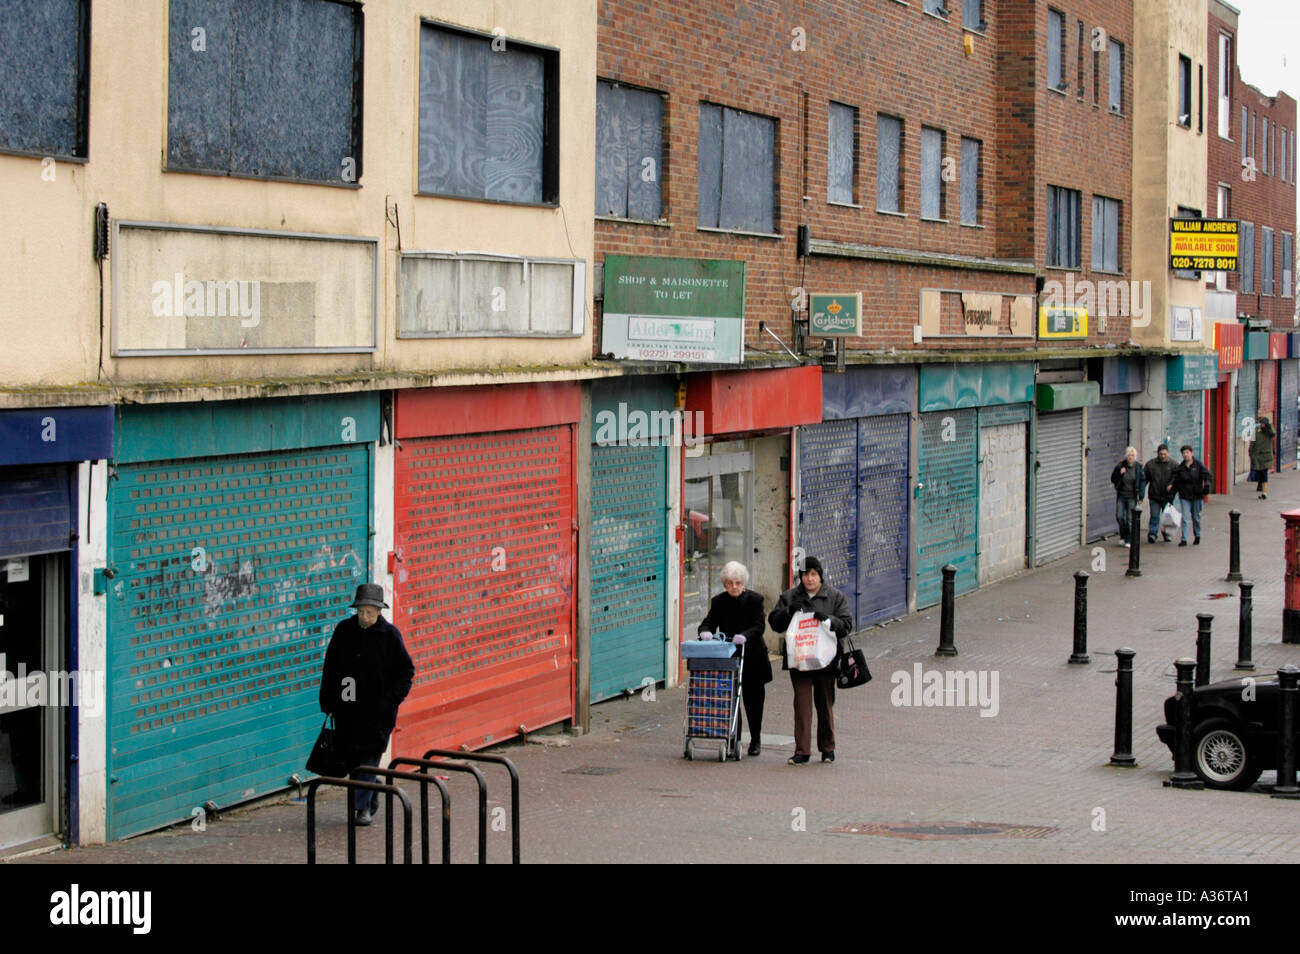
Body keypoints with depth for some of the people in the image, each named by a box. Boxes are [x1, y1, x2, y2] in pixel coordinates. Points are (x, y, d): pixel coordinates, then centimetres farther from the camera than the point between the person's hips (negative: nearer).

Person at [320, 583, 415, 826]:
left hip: (377, 709, -3)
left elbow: (406, 671, 0)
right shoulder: (344, 630, 2)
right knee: (351, 755, 7)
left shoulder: (390, 635, -6)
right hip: (347, 707, 3)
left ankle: (363, 806, 5)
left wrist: (391, 700, -10)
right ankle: (372, 793, 30)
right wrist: (327, 701, 6)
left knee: (370, 756, -4)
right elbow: (330, 667, 9)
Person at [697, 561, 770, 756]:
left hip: (753, 658, -1)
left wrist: (745, 635, -35)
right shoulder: (719, 602, 3)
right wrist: (705, 631, -28)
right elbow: (709, 622, -3)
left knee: (753, 699, 7)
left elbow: (759, 626, -14)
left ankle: (756, 739, 23)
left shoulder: (755, 600, -5)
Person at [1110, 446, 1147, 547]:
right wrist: (1119, 473, -16)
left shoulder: (1138, 467, -2)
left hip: (1132, 497, -2)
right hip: (1121, 495, 2)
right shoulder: (1120, 466, 0)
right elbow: (1113, 479, 4)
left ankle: (1128, 540, 5)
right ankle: (1123, 536, 18)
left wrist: (1141, 497, -4)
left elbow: (1142, 481, 1)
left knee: (1130, 518, -3)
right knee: (1119, 516, -3)